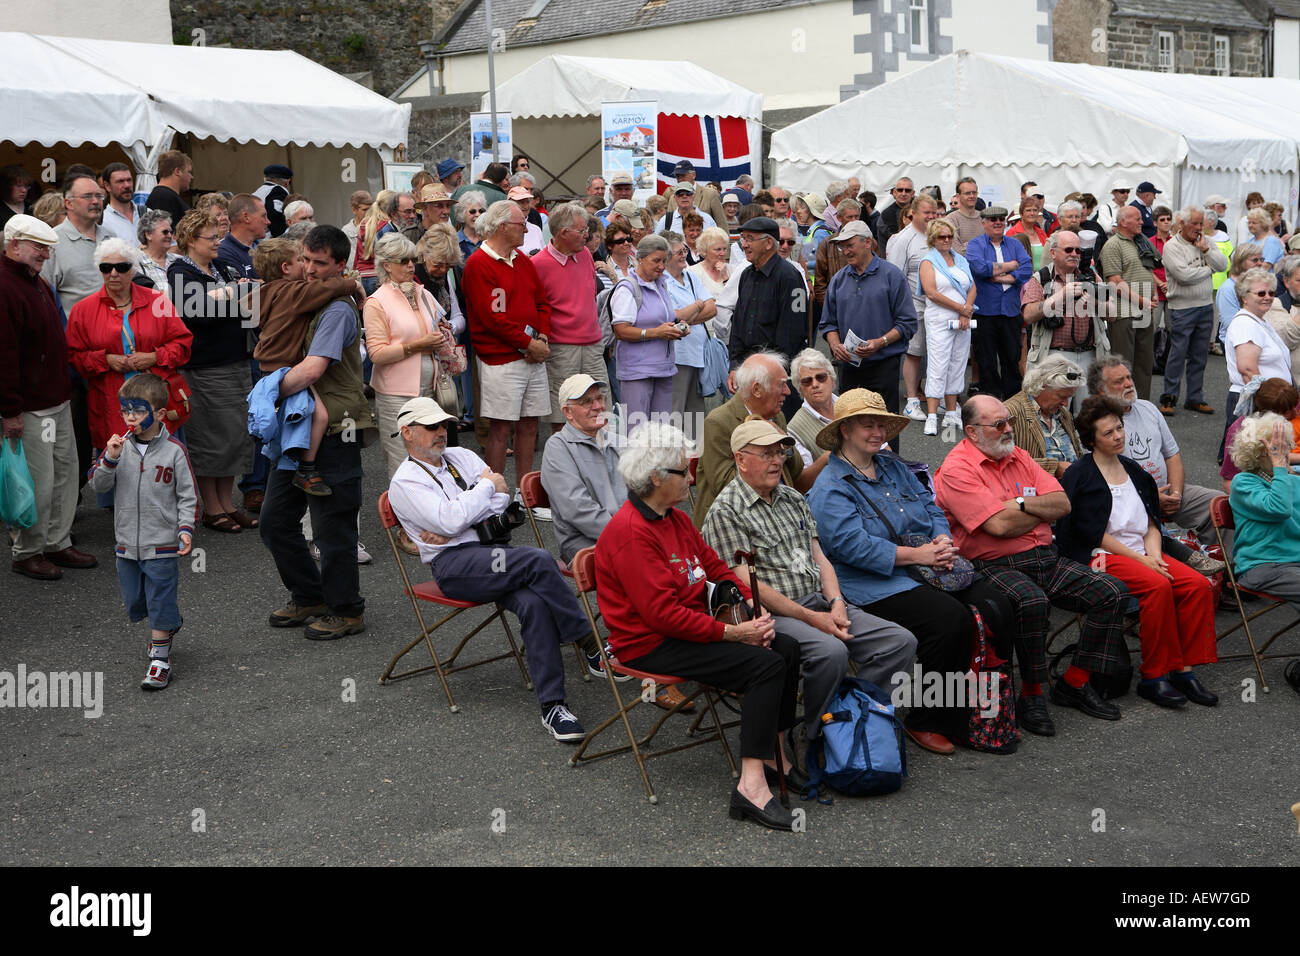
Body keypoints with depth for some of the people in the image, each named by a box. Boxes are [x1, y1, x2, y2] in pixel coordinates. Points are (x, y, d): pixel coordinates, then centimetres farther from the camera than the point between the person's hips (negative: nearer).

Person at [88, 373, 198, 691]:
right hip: (127, 542, 5)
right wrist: (110, 458, -19)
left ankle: (160, 659, 10)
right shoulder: (119, 445, 1)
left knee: (160, 604, 0)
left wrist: (185, 528, -15)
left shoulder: (173, 451, -9)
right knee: (133, 601, 17)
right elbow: (99, 485, -3)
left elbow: (188, 495, -4)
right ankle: (168, 626, 43)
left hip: (162, 544, -5)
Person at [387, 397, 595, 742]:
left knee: (533, 603, -26)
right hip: (453, 564, -5)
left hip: (493, 551, 5)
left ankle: (552, 706, -27)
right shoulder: (405, 482, 2)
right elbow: (450, 520, -14)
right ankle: (592, 645, -20)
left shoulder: (462, 456, 21)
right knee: (539, 561, -29)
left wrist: (453, 527, -4)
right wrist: (487, 486, 0)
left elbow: (502, 500, 9)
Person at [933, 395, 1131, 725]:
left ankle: (1074, 683, 2)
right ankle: (1032, 693, -17)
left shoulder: (1018, 456, 16)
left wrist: (1020, 504, -10)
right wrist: (1043, 511, -1)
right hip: (995, 566, -8)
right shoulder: (957, 469, -9)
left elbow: (1062, 504, 7)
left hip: (1046, 558, 8)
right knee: (1032, 601, -37)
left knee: (1112, 592, -6)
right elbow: (1000, 525, -19)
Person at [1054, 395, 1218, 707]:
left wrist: (1154, 555, -3)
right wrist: (1141, 560, -14)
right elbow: (1094, 533, -11)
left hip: (1142, 554, 7)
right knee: (1158, 586, -31)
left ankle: (1184, 669, -14)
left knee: (1198, 585, -17)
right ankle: (1154, 677, -23)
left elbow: (1151, 523, 18)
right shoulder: (1080, 476, -3)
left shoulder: (1134, 471, 18)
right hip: (1101, 557, -7)